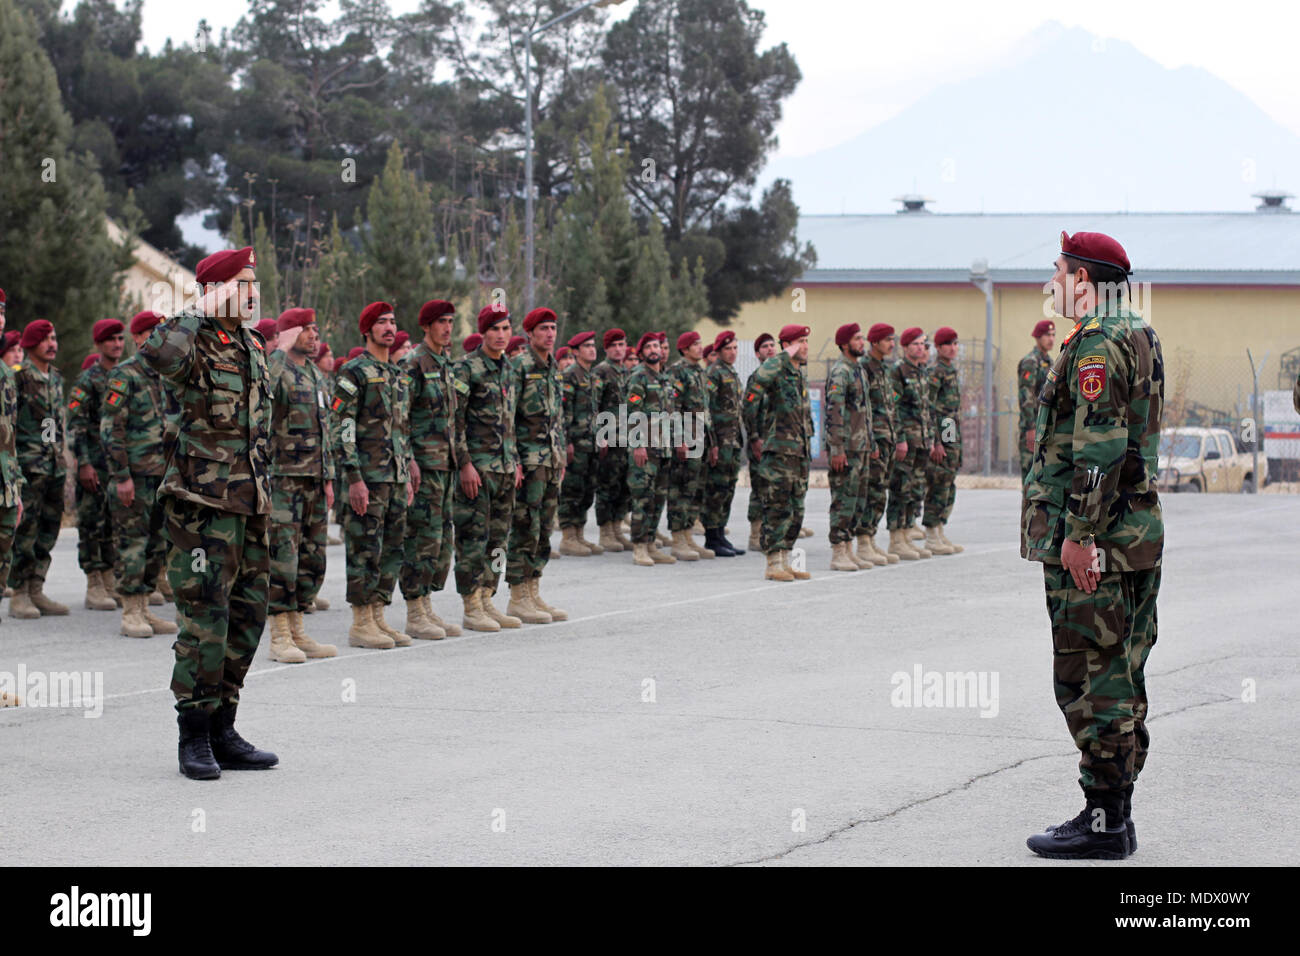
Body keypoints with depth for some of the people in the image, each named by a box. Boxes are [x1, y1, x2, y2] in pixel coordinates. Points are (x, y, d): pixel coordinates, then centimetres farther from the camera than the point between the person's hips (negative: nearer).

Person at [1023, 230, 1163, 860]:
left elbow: (1099, 448, -22)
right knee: (1119, 677, 13)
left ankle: (1103, 821, -3)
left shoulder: (1096, 345, -15)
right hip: (1138, 534, 10)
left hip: (1092, 542, -10)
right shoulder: (1138, 338, 16)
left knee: (1091, 680, -6)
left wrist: (1079, 534, -22)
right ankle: (1115, 814, 19)